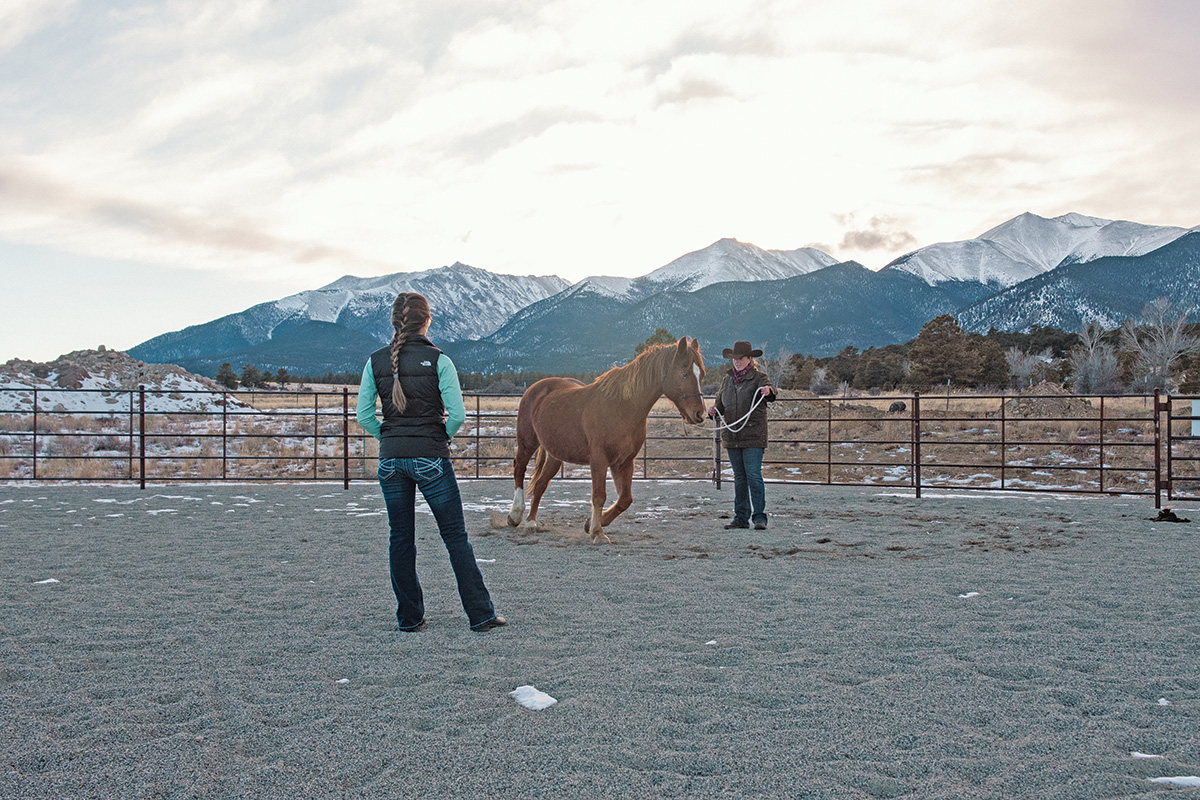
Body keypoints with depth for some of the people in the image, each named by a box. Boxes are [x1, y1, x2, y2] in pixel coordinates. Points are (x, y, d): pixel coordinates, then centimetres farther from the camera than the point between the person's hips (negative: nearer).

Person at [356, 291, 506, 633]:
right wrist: (442, 436, 6)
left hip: (390, 459, 3)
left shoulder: (375, 362, 1)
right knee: (455, 535, 4)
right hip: (431, 458, -3)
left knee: (400, 538, 13)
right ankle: (480, 614, 8)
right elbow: (457, 415, -12)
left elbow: (364, 417, 0)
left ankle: (409, 617, 18)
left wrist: (389, 438, 13)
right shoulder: (439, 361, -8)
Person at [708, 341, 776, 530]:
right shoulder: (727, 379, 14)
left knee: (753, 475, -10)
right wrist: (714, 411, -4)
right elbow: (721, 404, 18)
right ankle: (741, 517, 14)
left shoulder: (758, 377, -3)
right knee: (739, 477, 9)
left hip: (753, 435, -5)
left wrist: (768, 392, -46)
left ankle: (759, 517, -6)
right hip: (732, 435, 5)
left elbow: (768, 393, -22)